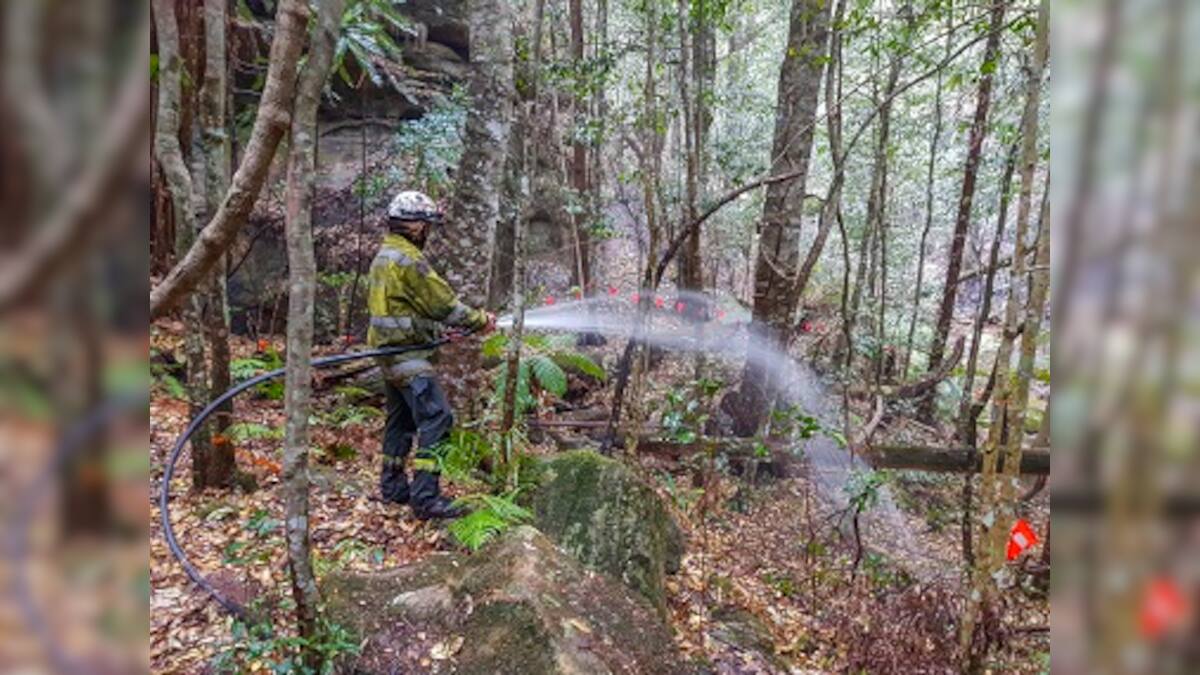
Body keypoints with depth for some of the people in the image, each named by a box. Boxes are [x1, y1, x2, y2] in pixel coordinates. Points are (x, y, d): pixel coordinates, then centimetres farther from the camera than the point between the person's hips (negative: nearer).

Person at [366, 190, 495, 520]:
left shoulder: (383, 256, 15)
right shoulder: (407, 259, -17)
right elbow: (442, 302, -17)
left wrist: (443, 327, 15)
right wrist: (480, 321, -5)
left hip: (389, 351, 11)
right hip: (407, 354, -11)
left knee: (401, 419, 18)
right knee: (436, 419, -12)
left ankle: (392, 486, 28)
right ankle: (425, 496, -13)